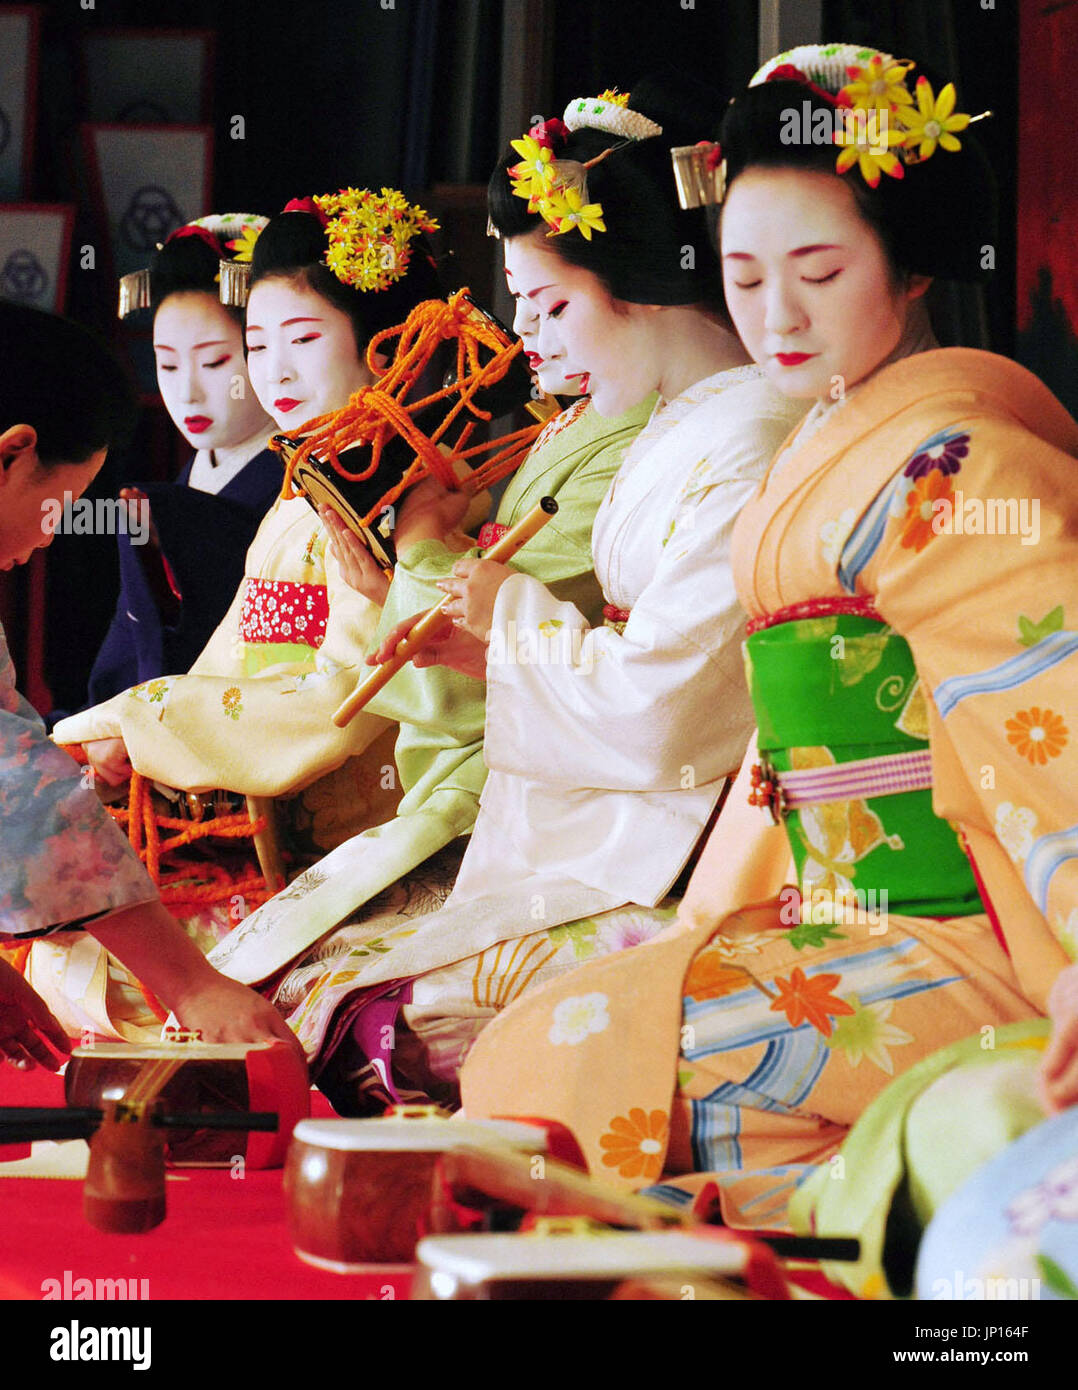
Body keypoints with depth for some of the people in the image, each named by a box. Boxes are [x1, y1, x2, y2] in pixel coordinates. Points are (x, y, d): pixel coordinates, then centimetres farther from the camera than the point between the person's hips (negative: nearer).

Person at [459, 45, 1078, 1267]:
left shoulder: (951, 461, -13)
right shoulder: (836, 449, 18)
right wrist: (702, 935, 17)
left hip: (962, 956, -10)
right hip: (848, 923, 10)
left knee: (569, 1052, -16)